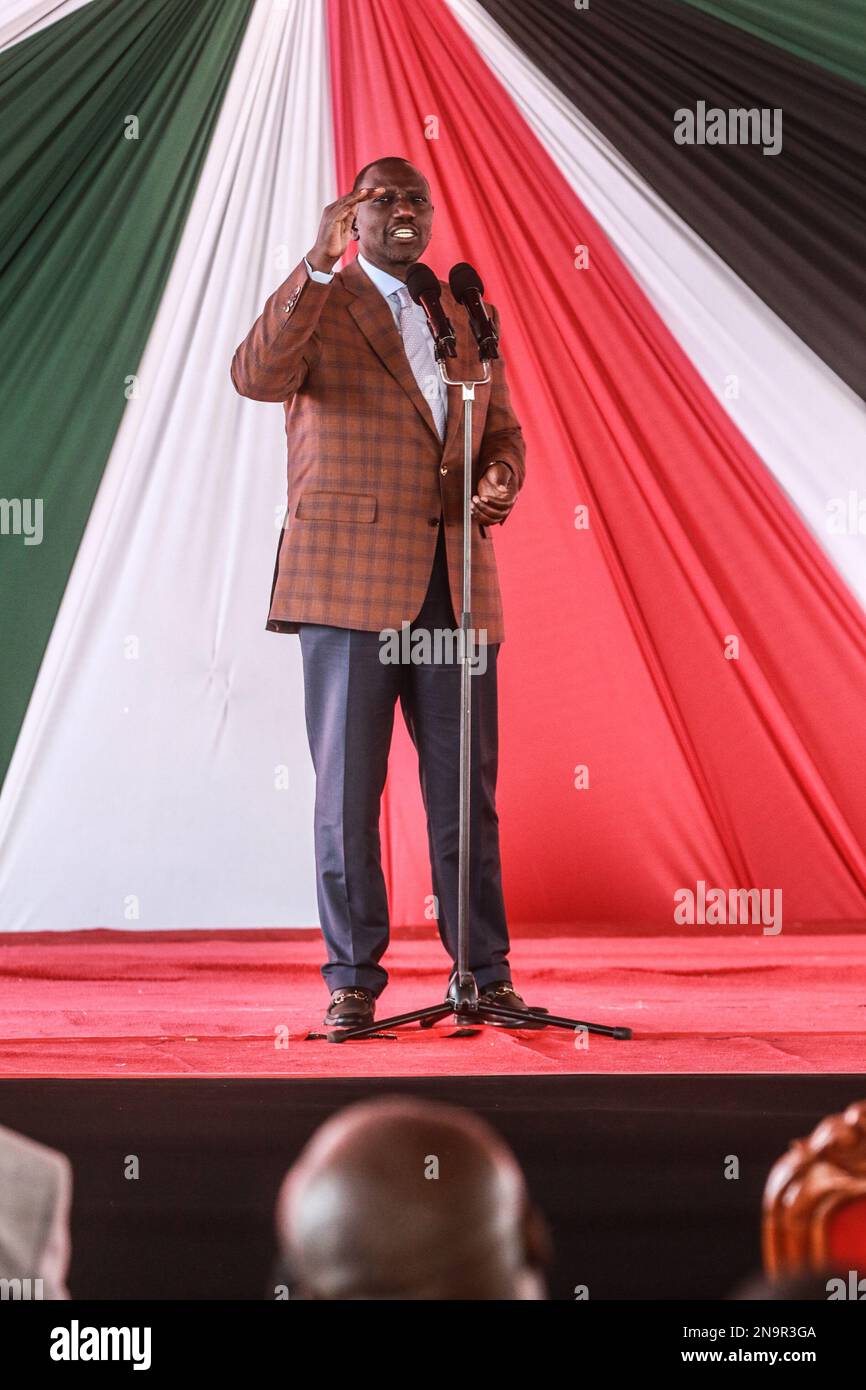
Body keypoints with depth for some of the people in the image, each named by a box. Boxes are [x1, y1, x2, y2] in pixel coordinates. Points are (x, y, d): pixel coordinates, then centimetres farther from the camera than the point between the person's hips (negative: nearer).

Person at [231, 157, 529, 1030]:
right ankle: (352, 978, 8)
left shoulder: (468, 315, 19)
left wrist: (500, 477, 0)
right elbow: (256, 376, -15)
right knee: (347, 788, 0)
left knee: (466, 789, 6)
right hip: (348, 574, -4)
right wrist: (318, 264, -22)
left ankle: (486, 973, 13)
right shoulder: (317, 302, 4)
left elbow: (501, 427, 23)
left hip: (455, 580, 4)